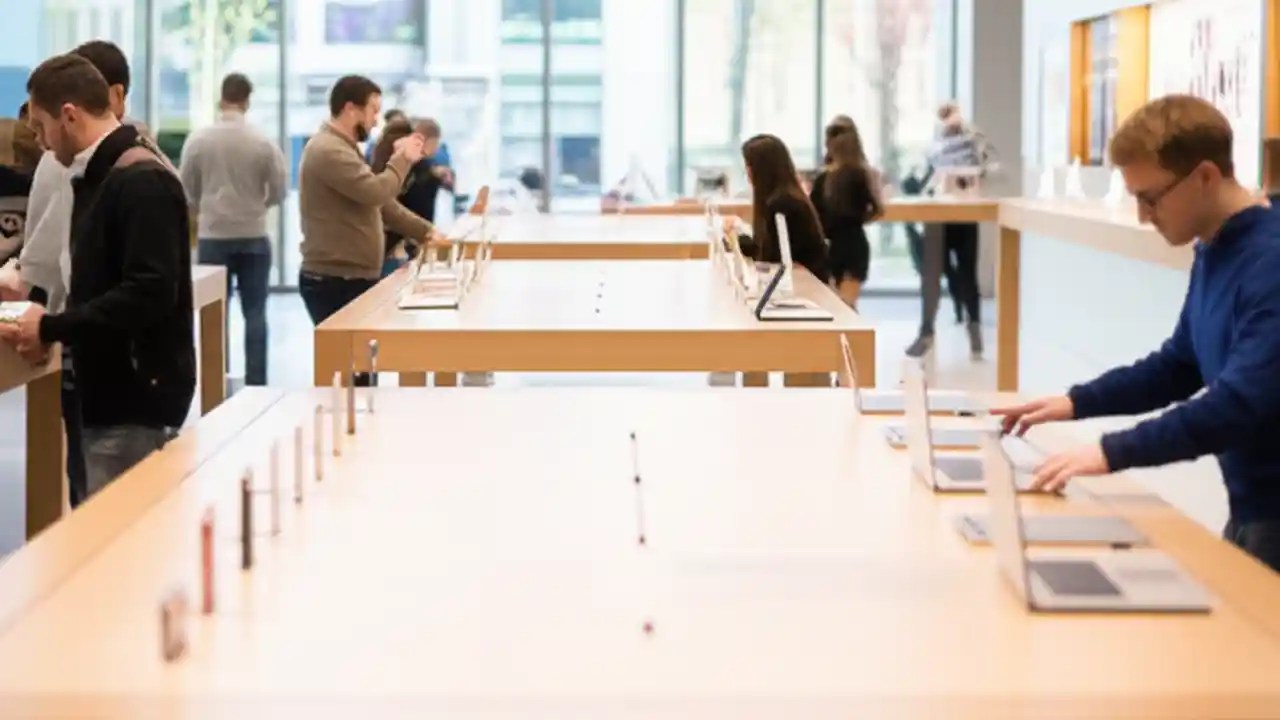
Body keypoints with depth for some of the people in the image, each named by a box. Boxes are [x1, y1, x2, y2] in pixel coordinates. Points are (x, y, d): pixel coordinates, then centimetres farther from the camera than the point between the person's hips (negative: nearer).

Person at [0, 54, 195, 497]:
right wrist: (50, 326, 3)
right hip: (110, 392, 9)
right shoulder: (98, 178, 14)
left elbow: (150, 293, -24)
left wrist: (51, 329, -17)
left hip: (137, 396, -9)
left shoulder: (143, 182, -16)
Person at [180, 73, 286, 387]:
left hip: (212, 237, 1)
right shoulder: (263, 142, -8)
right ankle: (256, 383, 3)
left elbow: (187, 192, 2)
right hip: (253, 237, -1)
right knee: (255, 313, 5)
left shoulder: (198, 139, -5)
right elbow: (279, 192, -1)